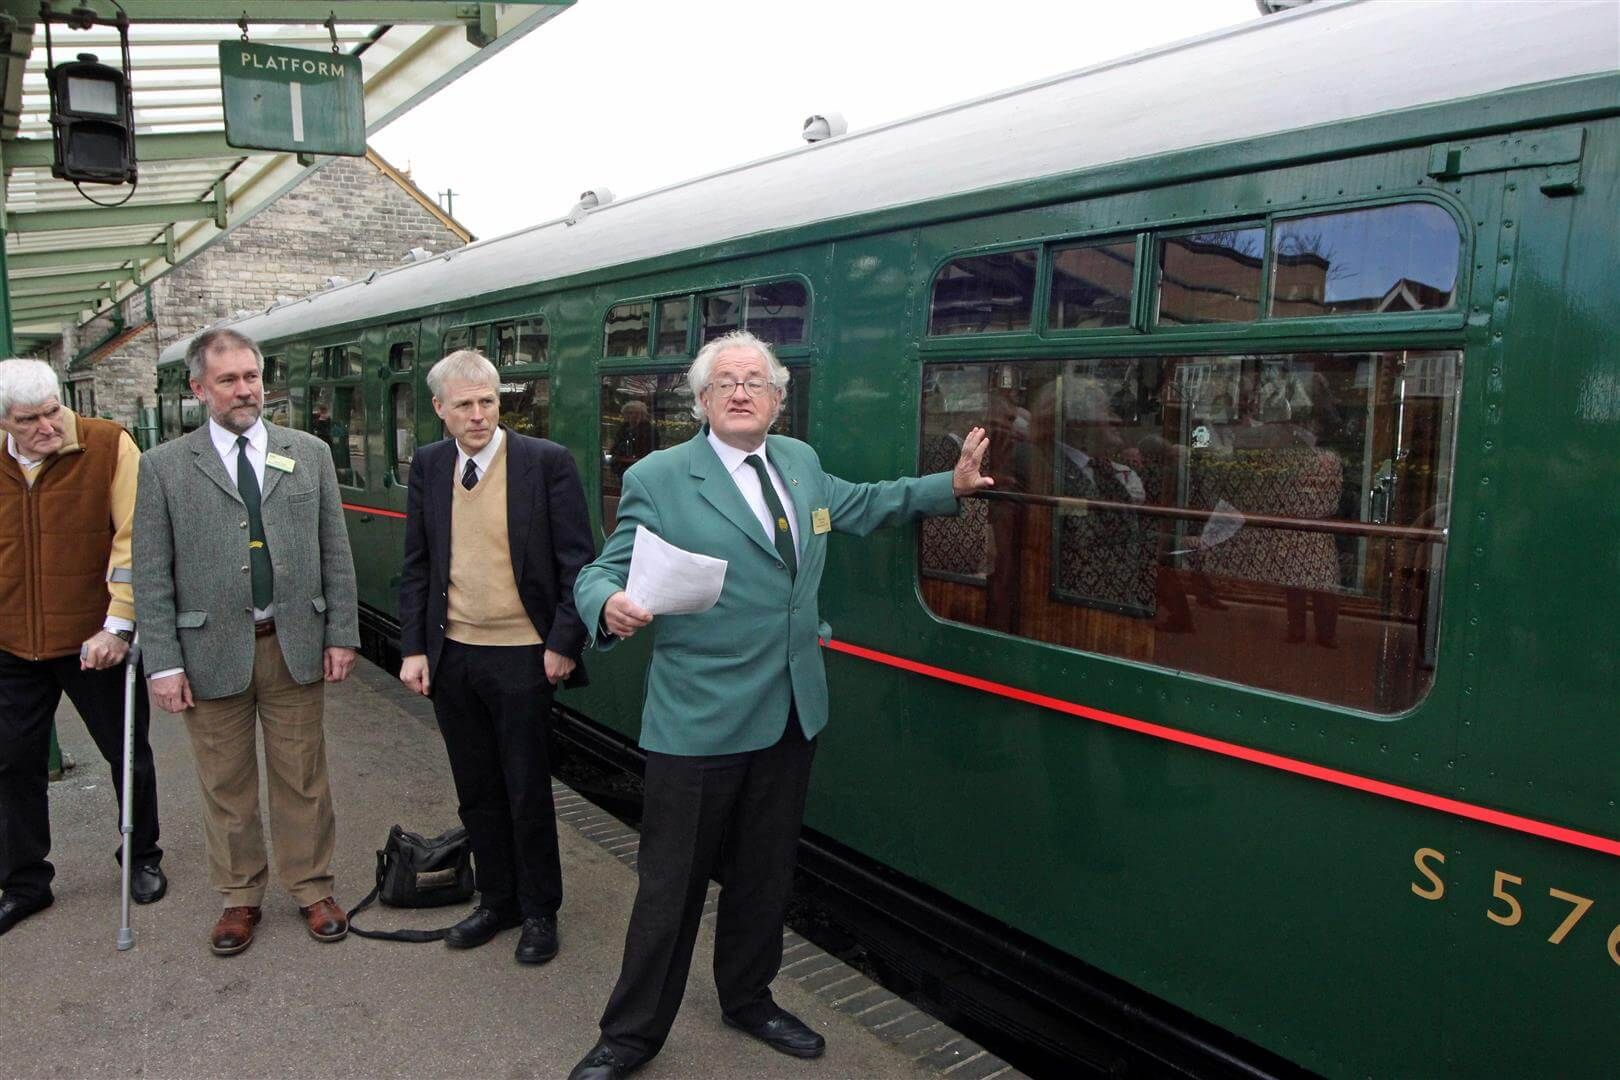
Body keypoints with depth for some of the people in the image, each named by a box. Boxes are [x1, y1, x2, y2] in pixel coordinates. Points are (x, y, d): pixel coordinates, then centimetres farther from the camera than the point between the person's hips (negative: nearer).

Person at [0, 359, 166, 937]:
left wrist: (117, 625, -16)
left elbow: (134, 540, -14)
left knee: (127, 755, 11)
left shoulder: (108, 447, -12)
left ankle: (143, 860, 32)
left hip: (93, 640, -3)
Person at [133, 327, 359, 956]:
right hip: (211, 651, -1)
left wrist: (342, 634, 1)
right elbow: (150, 575, -2)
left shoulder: (309, 454, 5)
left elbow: (335, 553, 5)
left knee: (303, 779, 11)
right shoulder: (164, 466, 0)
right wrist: (163, 663, -7)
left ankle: (311, 889, 27)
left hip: (295, 645, 1)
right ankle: (239, 897, 29)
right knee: (226, 785, 11)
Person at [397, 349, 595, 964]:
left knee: (527, 791, 7)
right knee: (476, 791, 16)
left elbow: (577, 561, -8)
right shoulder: (427, 466, 5)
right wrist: (413, 649, 3)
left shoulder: (547, 462, -9)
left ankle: (539, 912, 25)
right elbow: (416, 566, 9)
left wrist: (563, 643, -12)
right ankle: (496, 901, 33)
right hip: (451, 656, 5)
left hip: (522, 656, -4)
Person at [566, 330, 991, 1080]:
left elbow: (858, 506, 27)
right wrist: (610, 607, -33)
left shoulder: (801, 462, 9)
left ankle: (748, 999, 41)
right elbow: (602, 571, -10)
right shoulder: (658, 477, -9)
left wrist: (949, 486, 23)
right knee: (672, 882, 4)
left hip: (792, 714, 6)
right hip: (699, 722, -6)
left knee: (766, 873, 19)